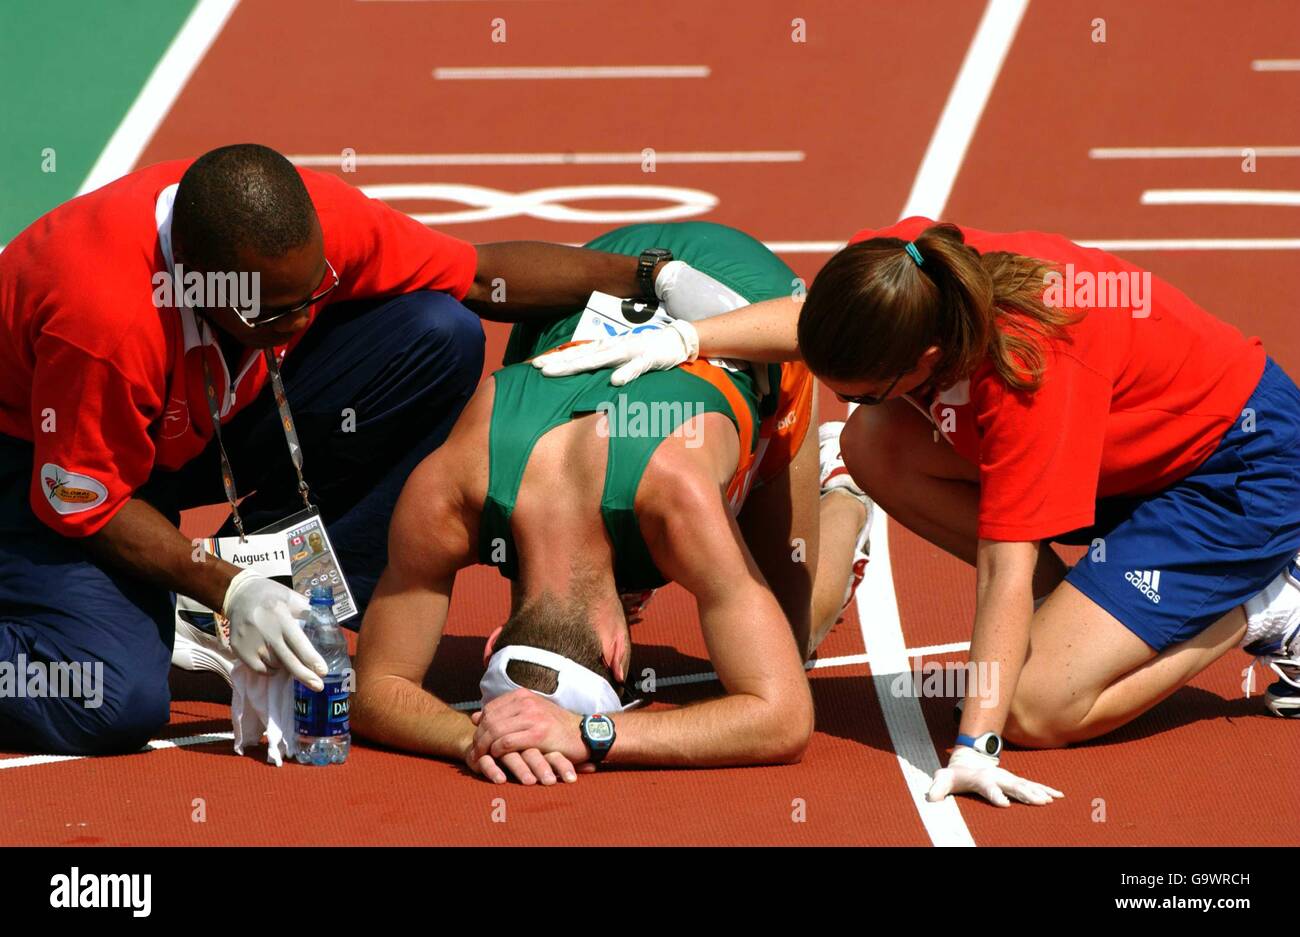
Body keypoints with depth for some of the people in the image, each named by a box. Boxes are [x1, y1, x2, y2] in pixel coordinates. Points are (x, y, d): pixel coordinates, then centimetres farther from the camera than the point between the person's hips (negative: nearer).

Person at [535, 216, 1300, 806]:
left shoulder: (1030, 373, -37)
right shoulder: (903, 270, -19)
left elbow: (1005, 571, -36)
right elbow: (811, 321, 4)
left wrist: (974, 746, -37)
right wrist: (684, 339, -12)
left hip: (1238, 464, -8)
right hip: (1135, 439, 8)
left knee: (1039, 712, -19)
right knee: (877, 447, -9)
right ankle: (1084, 618, 0)